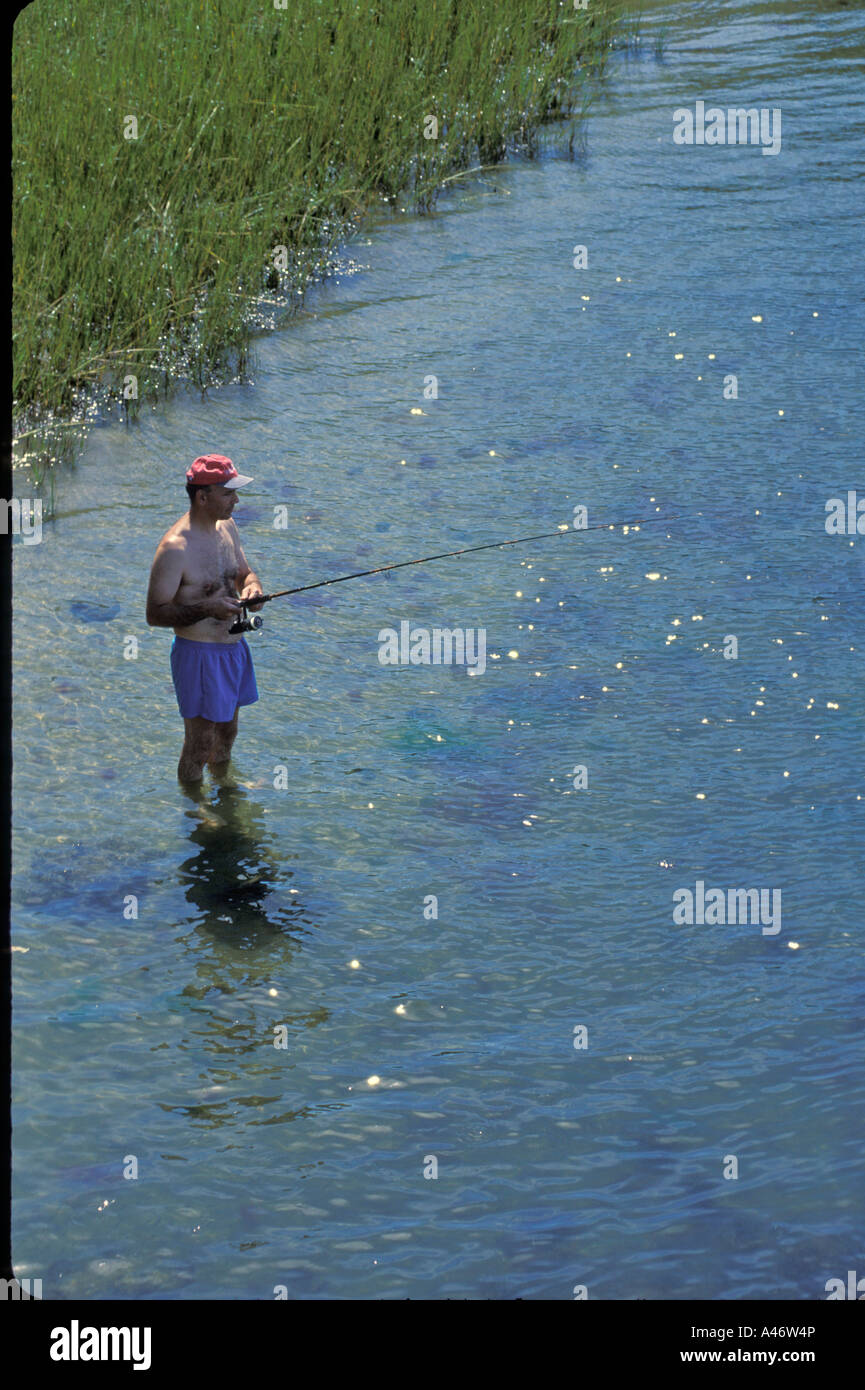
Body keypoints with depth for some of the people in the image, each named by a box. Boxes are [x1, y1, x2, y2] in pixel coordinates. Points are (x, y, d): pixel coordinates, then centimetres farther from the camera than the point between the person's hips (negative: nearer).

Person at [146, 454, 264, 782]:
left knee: (227, 733, 23)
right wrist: (205, 608, -30)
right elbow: (155, 614, -20)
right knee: (199, 743, -1)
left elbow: (244, 573, 18)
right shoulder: (175, 548, -23)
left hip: (234, 646, 8)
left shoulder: (227, 527, 3)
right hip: (199, 653, -8)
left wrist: (251, 585, -7)